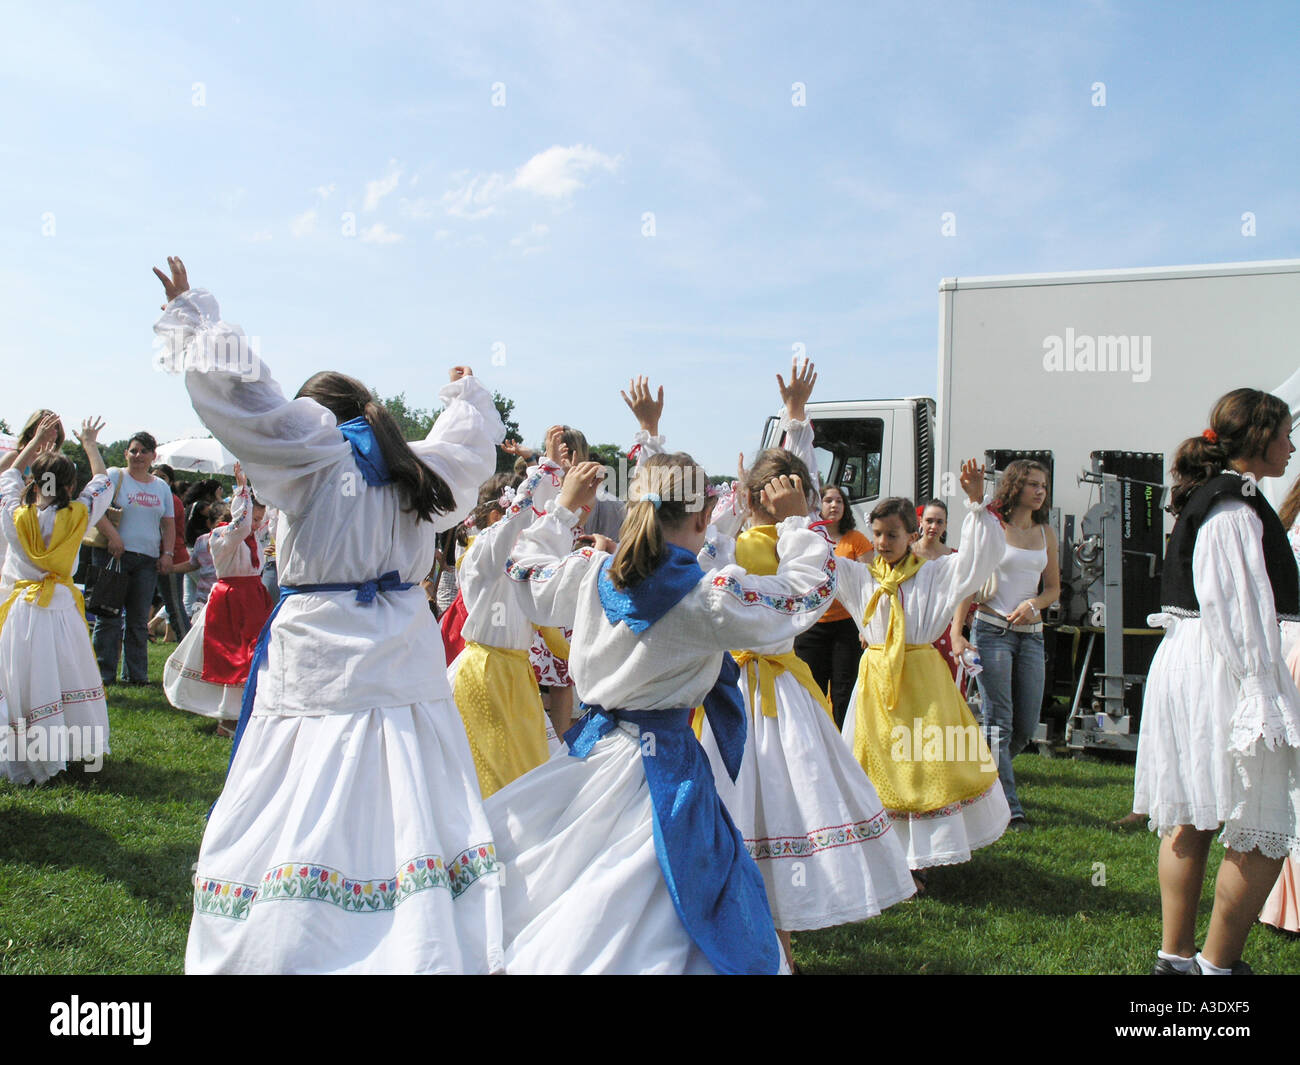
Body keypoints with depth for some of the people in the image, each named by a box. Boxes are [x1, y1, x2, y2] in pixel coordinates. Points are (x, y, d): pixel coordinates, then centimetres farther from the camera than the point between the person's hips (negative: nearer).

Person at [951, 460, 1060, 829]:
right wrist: (956, 633, -14)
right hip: (992, 630, -5)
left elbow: (1053, 589, 17)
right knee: (999, 723, -7)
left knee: (1027, 725, 6)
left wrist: (1033, 604, -6)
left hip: (1031, 634, 5)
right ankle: (1007, 808, -4)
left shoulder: (1047, 533, 12)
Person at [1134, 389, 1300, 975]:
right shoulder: (1234, 504, -14)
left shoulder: (1209, 498, 16)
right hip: (1220, 670, -11)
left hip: (1183, 664, 11)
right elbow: (1235, 608, -21)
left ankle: (1175, 954, 22)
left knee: (1191, 817, 14)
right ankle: (1217, 964, 5)